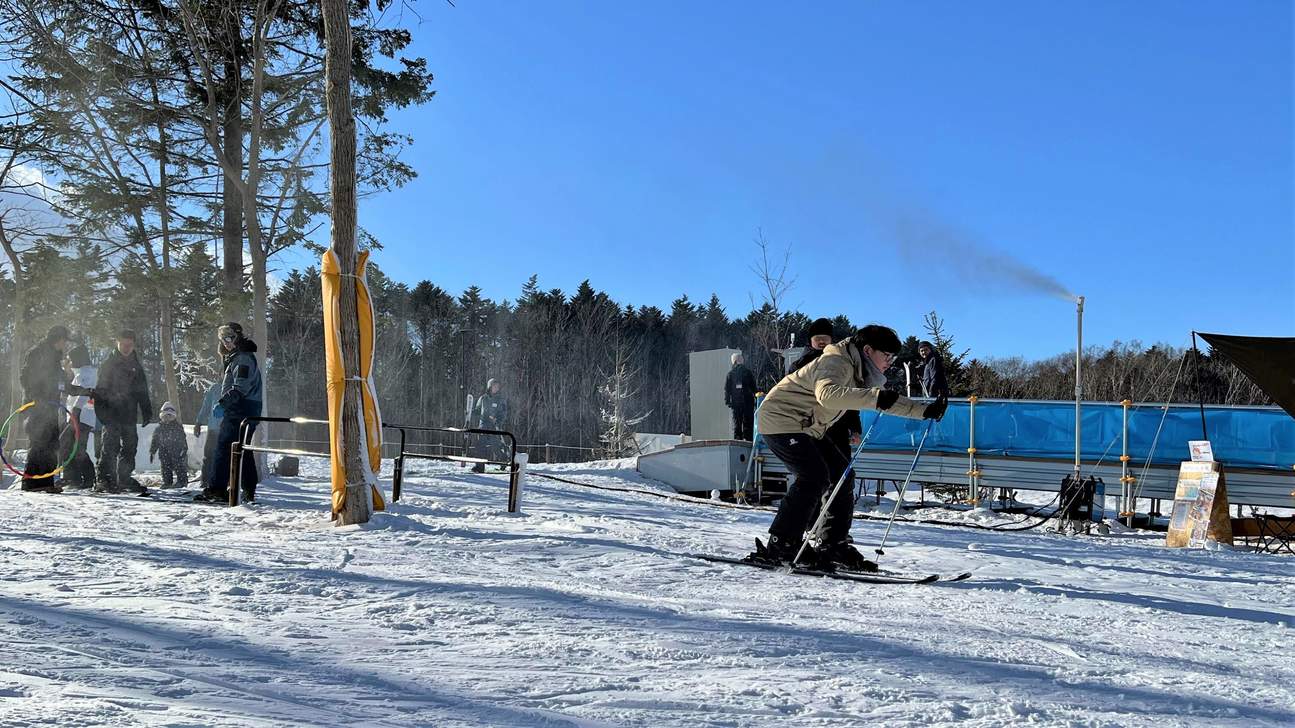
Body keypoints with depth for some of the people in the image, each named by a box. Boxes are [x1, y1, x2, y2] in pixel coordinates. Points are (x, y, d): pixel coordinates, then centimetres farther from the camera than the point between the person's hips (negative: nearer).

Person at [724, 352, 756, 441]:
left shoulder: (730, 374, 3)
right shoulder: (747, 372, 0)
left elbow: (726, 389, 2)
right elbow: (754, 386, 1)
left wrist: (727, 401, 6)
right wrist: (756, 397, 6)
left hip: (735, 401, 1)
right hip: (748, 401, -1)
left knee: (736, 422, 5)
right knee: (748, 421, 3)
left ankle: (737, 439, 0)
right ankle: (748, 438, -2)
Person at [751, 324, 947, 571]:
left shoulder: (862, 374, 9)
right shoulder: (835, 361, -22)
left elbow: (888, 401, 19)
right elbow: (827, 393, -43)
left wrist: (926, 411, 8)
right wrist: (875, 398, -50)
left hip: (807, 430, 10)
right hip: (780, 420, -10)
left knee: (842, 475, 3)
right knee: (815, 476, -22)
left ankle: (833, 545, 7)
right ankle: (781, 546, -19)